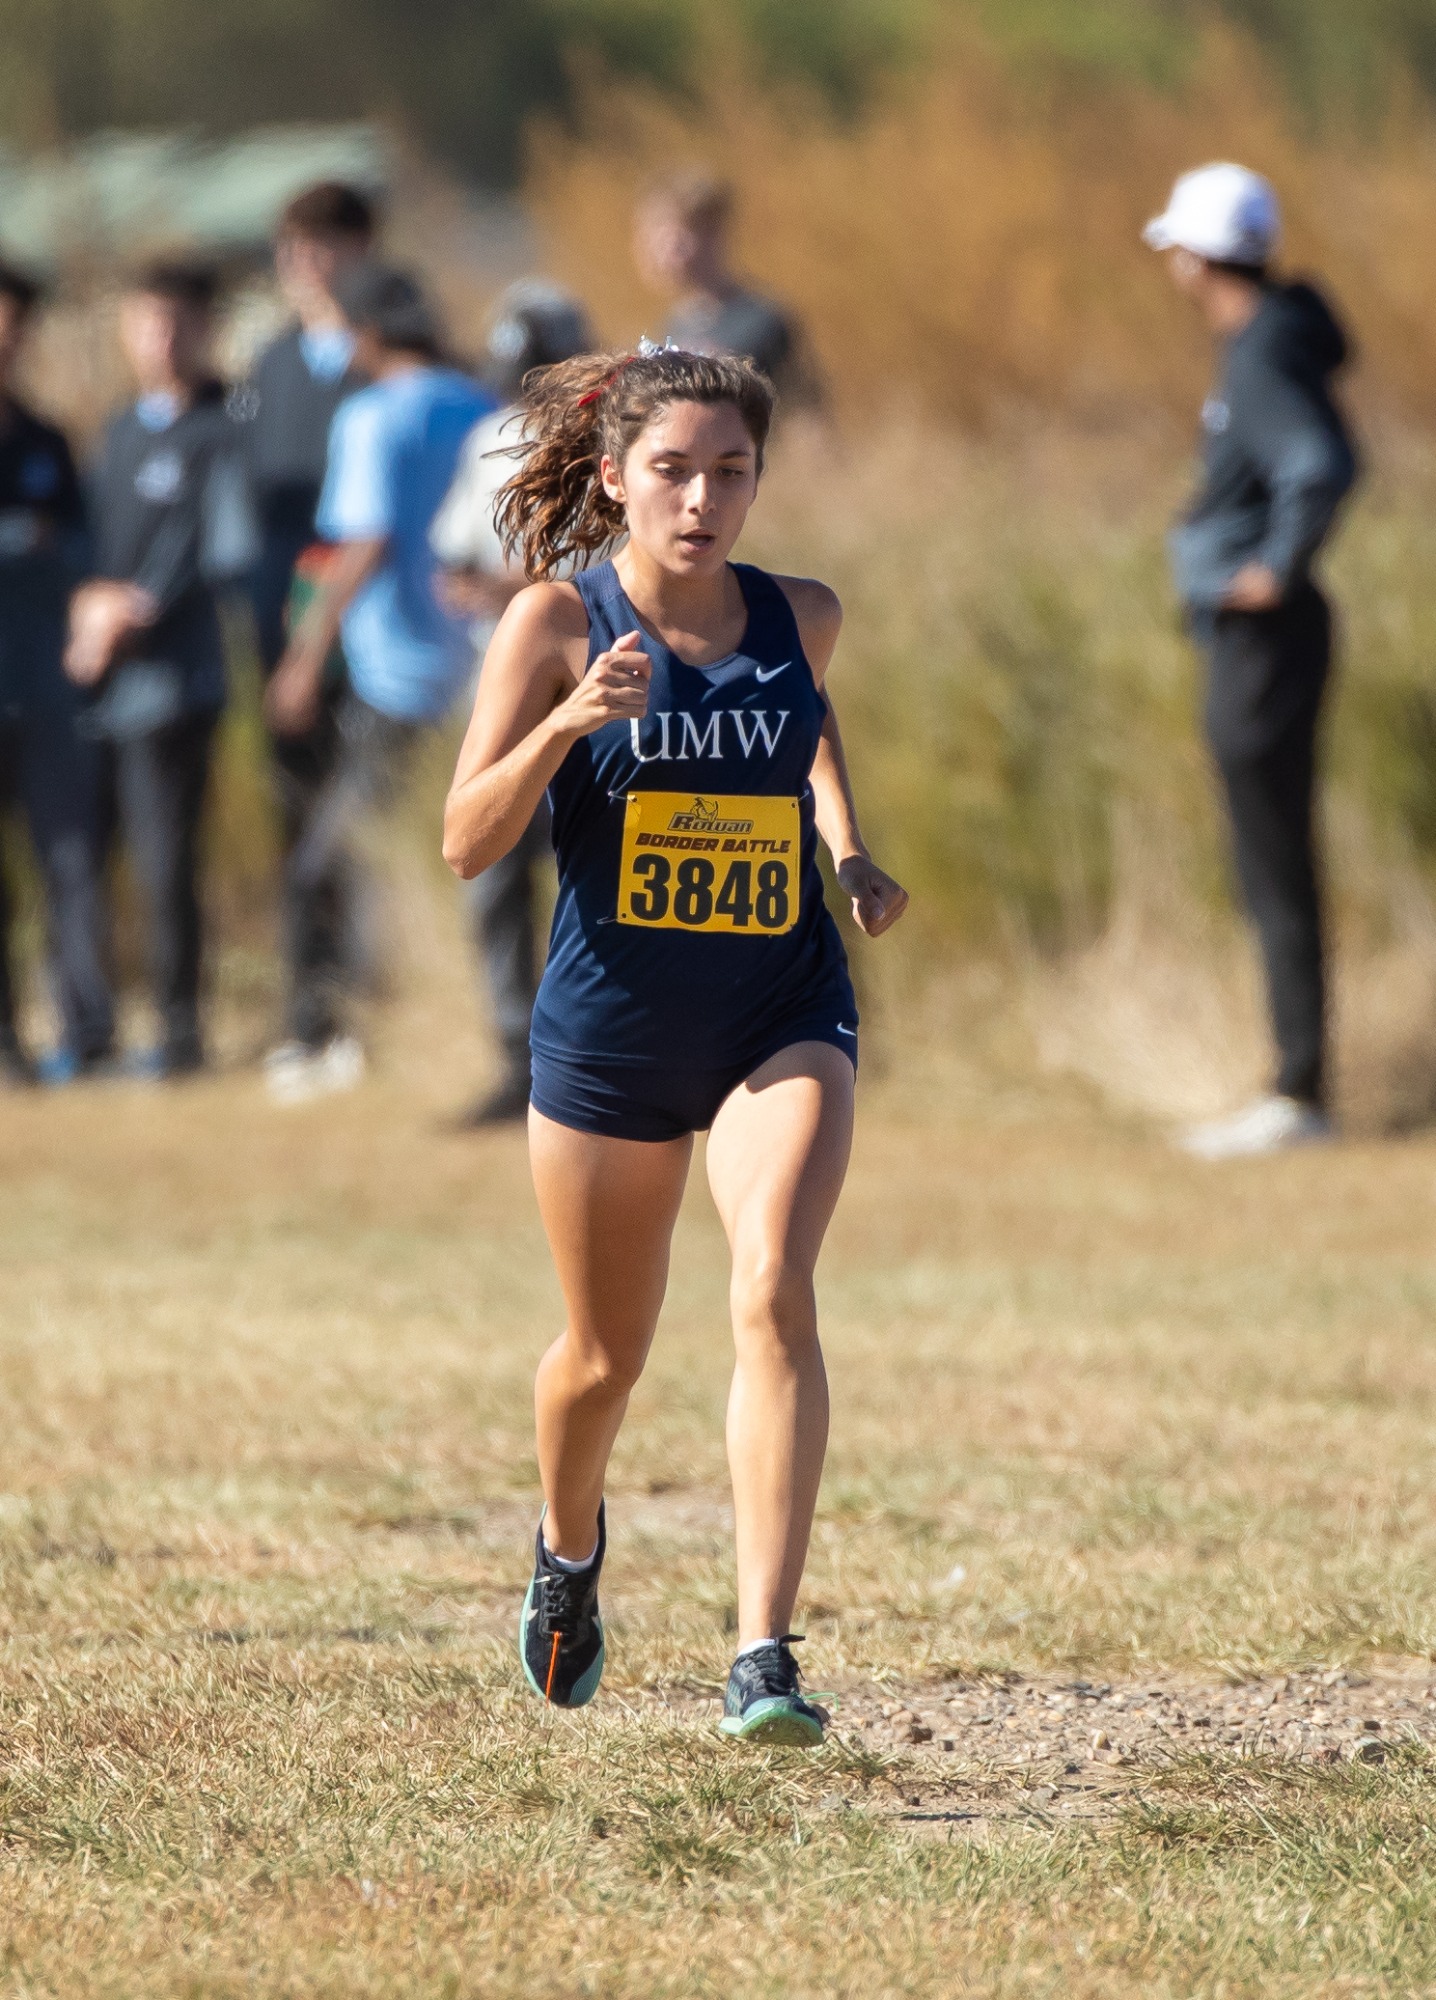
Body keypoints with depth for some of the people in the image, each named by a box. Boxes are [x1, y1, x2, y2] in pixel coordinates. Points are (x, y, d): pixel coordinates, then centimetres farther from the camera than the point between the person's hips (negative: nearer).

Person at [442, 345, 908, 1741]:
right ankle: (568, 1549, 49)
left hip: (783, 1019, 0)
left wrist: (850, 851, 9)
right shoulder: (559, 622, -10)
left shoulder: (798, 619, -1)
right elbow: (467, 841, -15)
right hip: (611, 1030, 0)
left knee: (774, 1293, -24)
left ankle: (763, 1654, -27)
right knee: (606, 1354, 15)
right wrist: (569, 722, -30)